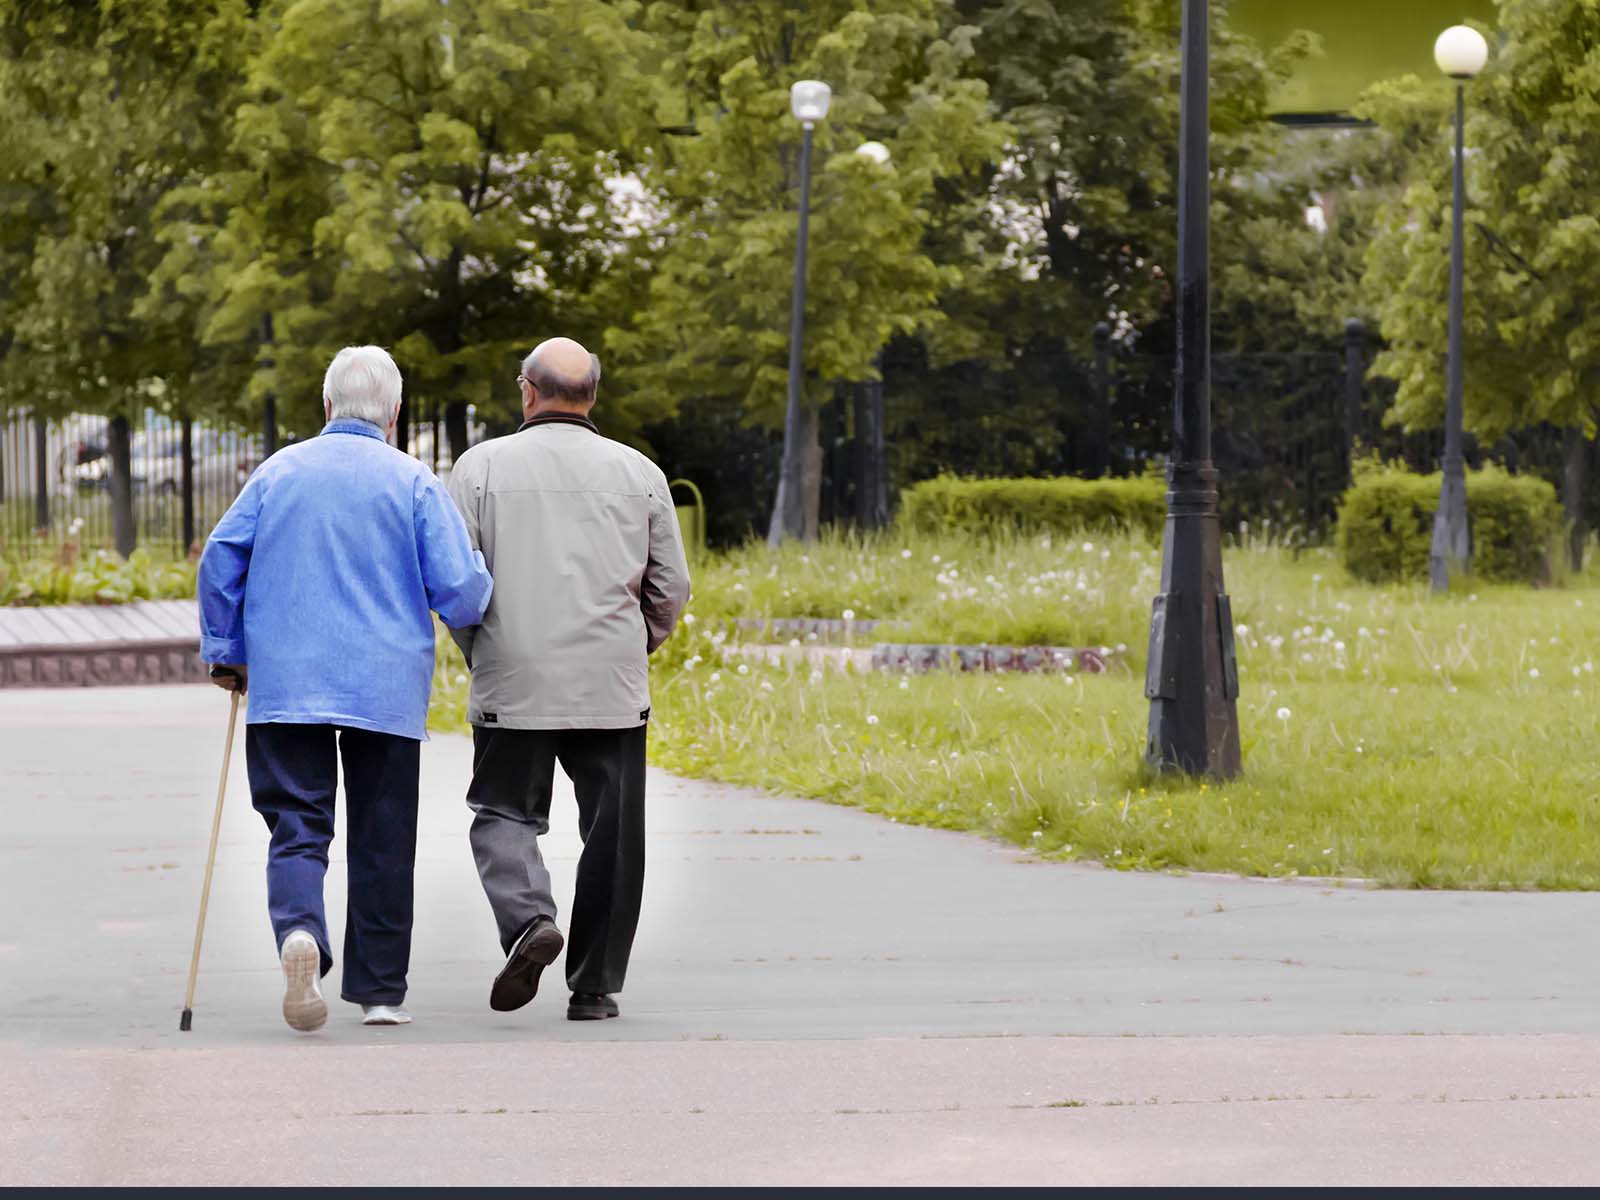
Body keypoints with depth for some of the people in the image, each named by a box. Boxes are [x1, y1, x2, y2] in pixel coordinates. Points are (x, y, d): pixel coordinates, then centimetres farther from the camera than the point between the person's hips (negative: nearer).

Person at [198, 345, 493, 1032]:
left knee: (297, 827, -1)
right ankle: (378, 990, 13)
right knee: (382, 841, 8)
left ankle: (299, 929, -31)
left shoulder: (279, 472, 7)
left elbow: (220, 561, 3)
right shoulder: (412, 481, 0)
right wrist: (477, 598, 18)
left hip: (285, 686, 1)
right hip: (387, 692, -1)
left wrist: (225, 654, 14)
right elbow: (459, 589, -5)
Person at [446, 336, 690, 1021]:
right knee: (610, 833, 7)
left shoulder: (483, 466, -1)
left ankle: (527, 916, -18)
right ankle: (593, 985, 7)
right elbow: (672, 587, 7)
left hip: (513, 684, -1)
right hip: (614, 690, 1)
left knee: (504, 812, 9)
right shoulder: (640, 475, 5)